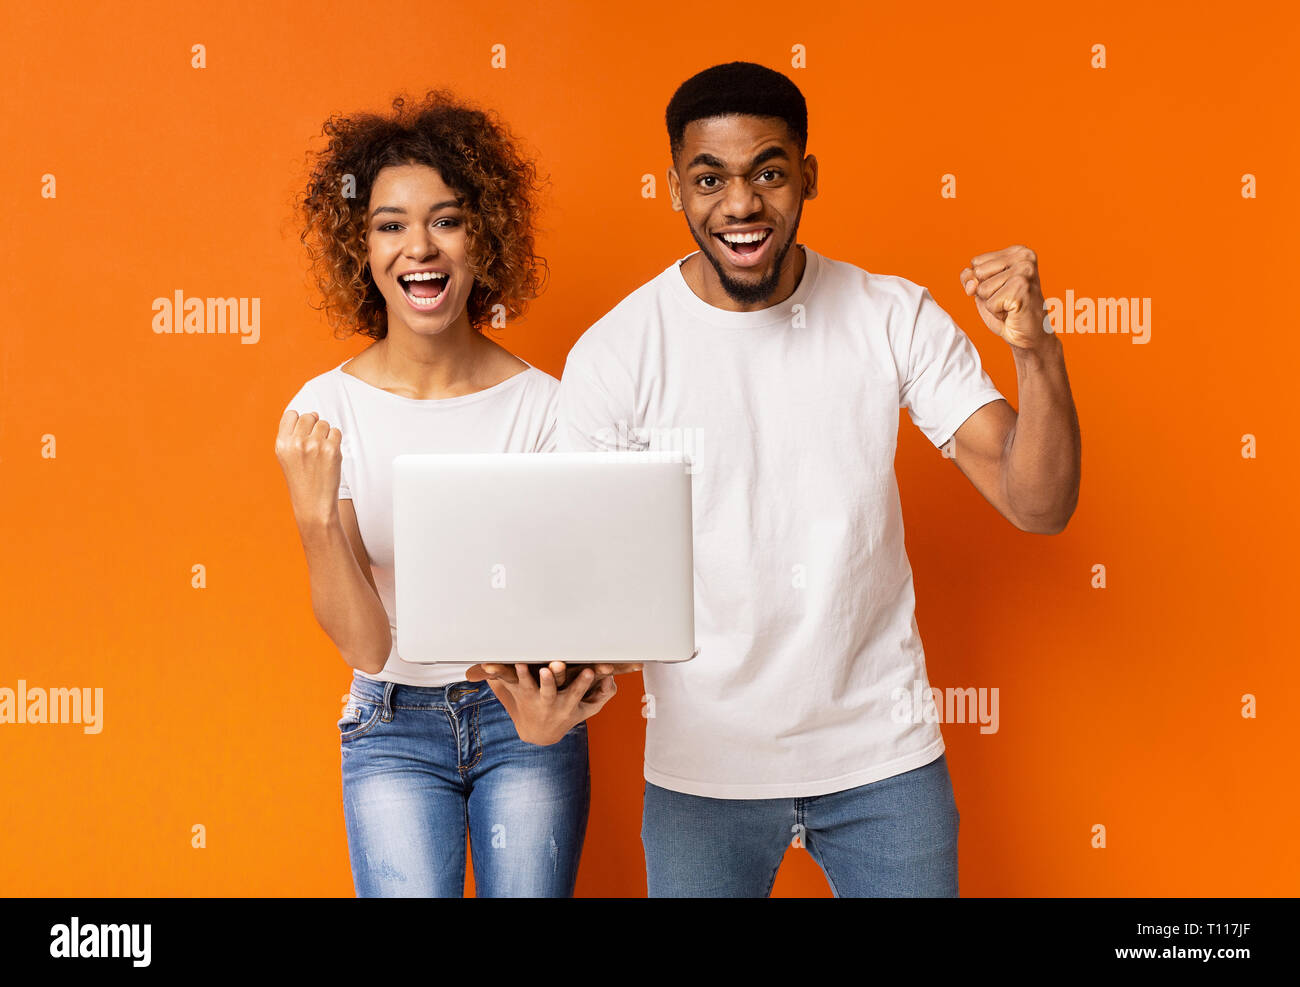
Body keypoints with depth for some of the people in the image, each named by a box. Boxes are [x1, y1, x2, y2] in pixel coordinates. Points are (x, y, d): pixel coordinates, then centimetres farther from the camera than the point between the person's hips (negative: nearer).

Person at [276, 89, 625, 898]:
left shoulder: (541, 403, -8)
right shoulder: (327, 409, -8)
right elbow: (365, 645, -11)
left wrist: (551, 700, -27)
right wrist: (314, 517, -27)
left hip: (522, 715, 1)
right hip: (394, 728, 0)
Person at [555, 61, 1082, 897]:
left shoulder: (894, 318, -6)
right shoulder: (615, 353, -11)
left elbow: (1039, 507, -9)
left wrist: (1036, 351, -26)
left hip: (884, 757, 1)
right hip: (702, 767, -1)